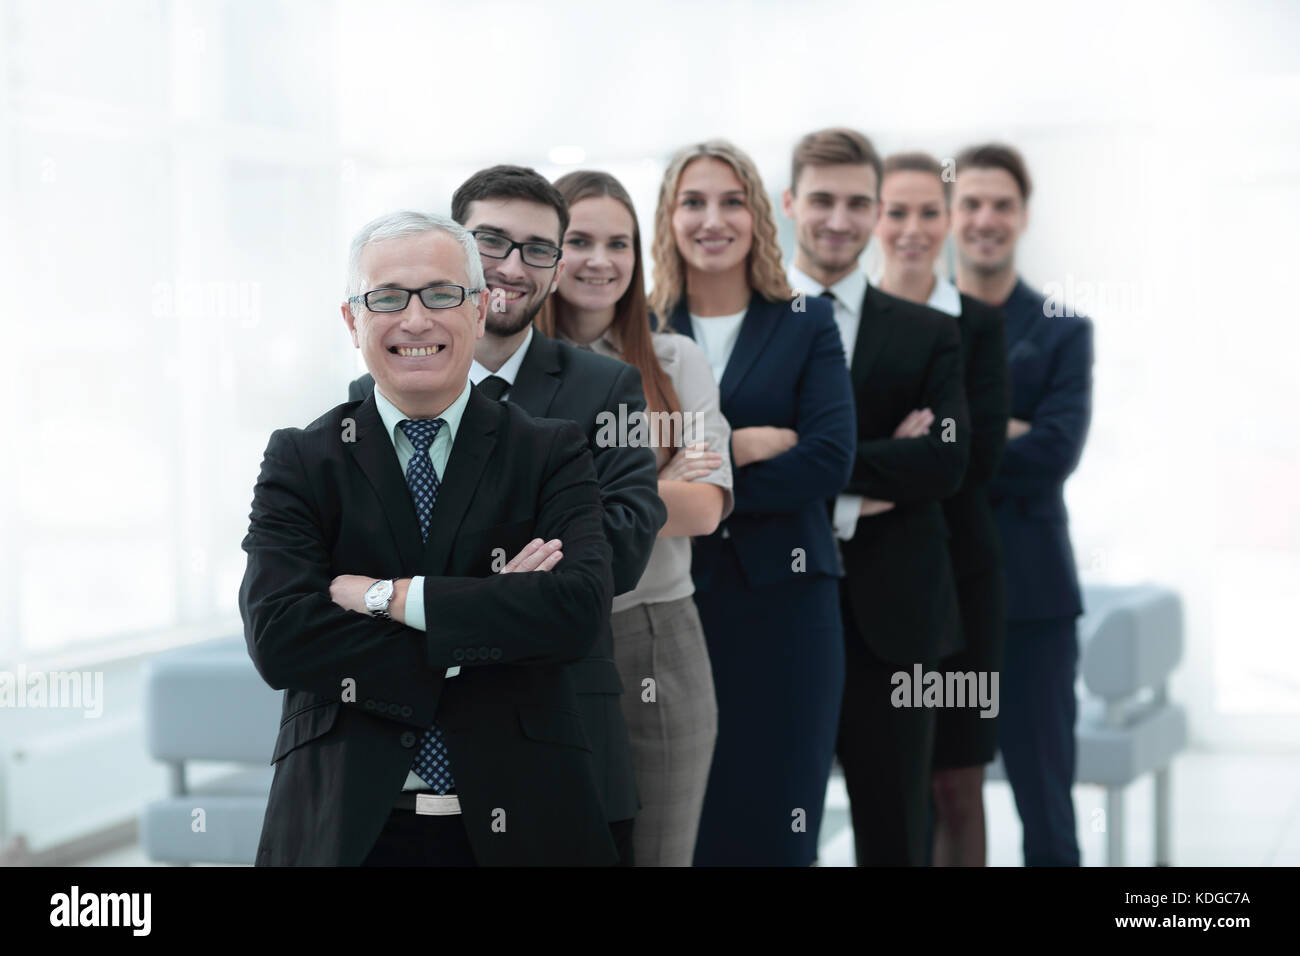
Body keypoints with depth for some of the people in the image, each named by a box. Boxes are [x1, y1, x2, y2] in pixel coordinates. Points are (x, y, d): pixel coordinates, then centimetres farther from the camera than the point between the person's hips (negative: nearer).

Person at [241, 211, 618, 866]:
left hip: (515, 822, 1)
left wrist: (388, 596, -16)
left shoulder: (549, 454, 2)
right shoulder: (301, 461, 2)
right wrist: (491, 622, -15)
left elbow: (581, 609, -15)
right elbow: (275, 638, -12)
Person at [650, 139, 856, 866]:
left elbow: (831, 458, -7)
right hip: (673, 596, 1)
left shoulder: (807, 326, 6)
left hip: (783, 595, 0)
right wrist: (740, 445, -12)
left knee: (776, 816, 1)